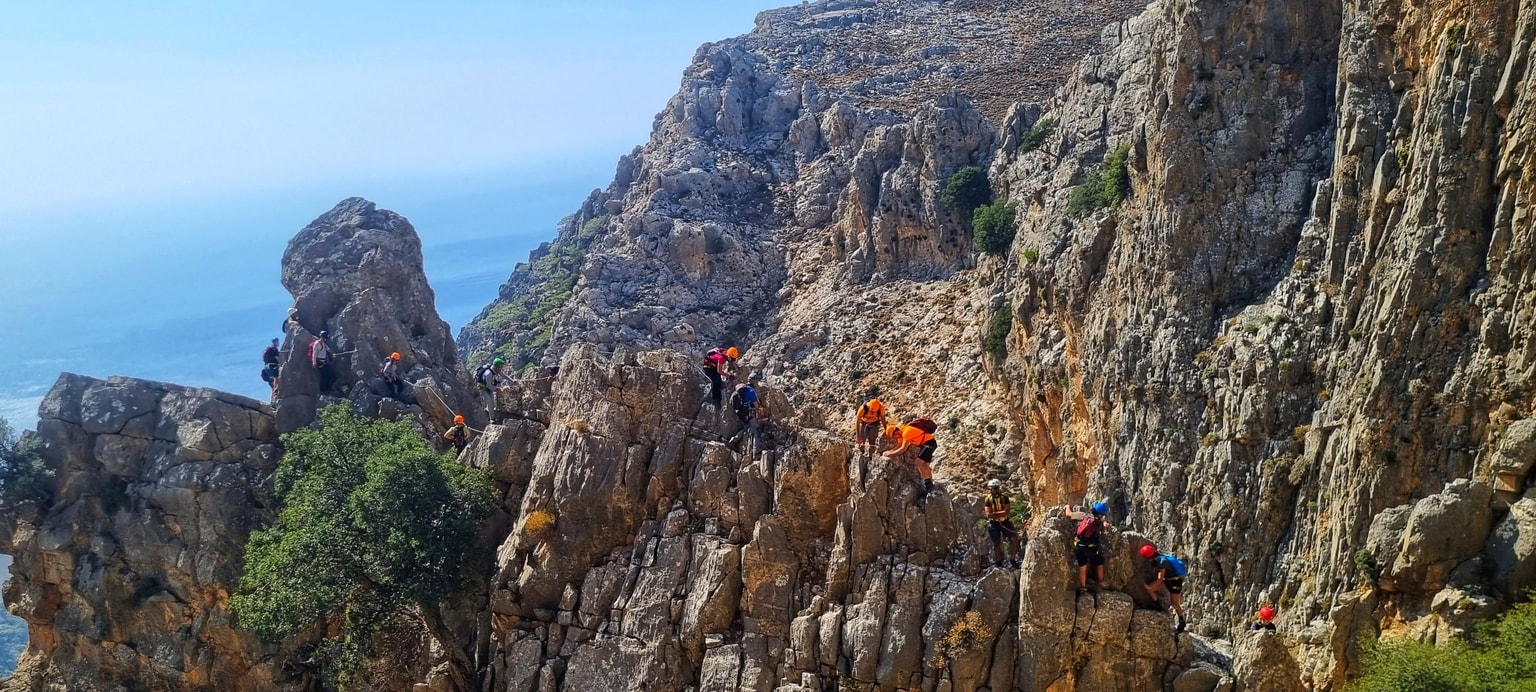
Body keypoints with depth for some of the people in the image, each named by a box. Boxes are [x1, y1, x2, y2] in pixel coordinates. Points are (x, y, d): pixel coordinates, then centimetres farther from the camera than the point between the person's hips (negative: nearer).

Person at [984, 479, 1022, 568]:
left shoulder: (1004, 497, -6)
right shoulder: (988, 499, -7)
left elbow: (1007, 511, -14)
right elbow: (988, 515, -13)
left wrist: (995, 513, -19)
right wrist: (1001, 514, -16)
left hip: (1005, 522, 1)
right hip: (994, 523, -1)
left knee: (1014, 539, -9)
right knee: (996, 544, 5)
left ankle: (1013, 559, 7)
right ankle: (998, 563, 20)